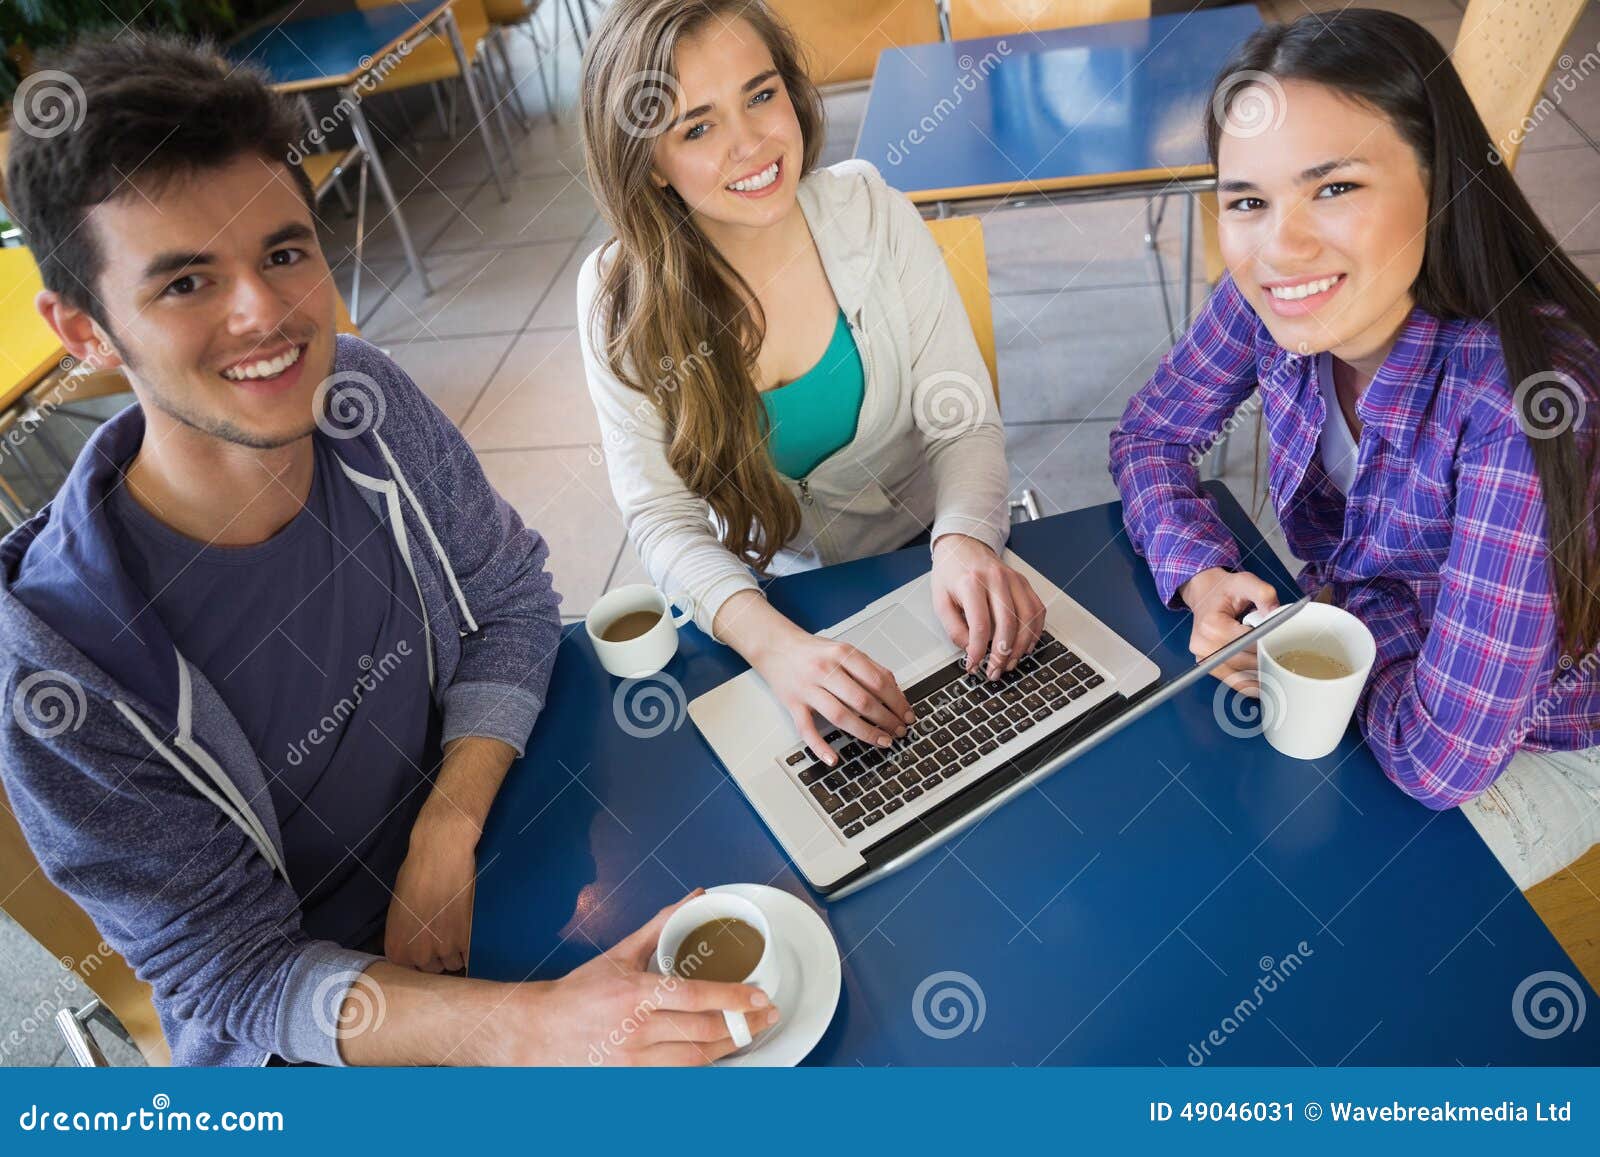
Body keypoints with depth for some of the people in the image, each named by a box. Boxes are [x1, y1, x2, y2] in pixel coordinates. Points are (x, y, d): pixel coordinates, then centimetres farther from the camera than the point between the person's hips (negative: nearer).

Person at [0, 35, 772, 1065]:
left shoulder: (370, 402, -14)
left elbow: (513, 596, -2)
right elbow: (235, 978, -20)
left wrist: (447, 832, -17)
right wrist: (532, 1024, -37)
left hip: (482, 850, 4)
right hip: (309, 1033, -3)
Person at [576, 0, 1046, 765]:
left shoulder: (871, 214, -11)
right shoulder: (622, 301, -13)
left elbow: (964, 424, -11)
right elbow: (662, 520, -17)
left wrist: (964, 543, -33)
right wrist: (771, 641, -37)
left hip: (928, 551, 1)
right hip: (773, 594, -1)